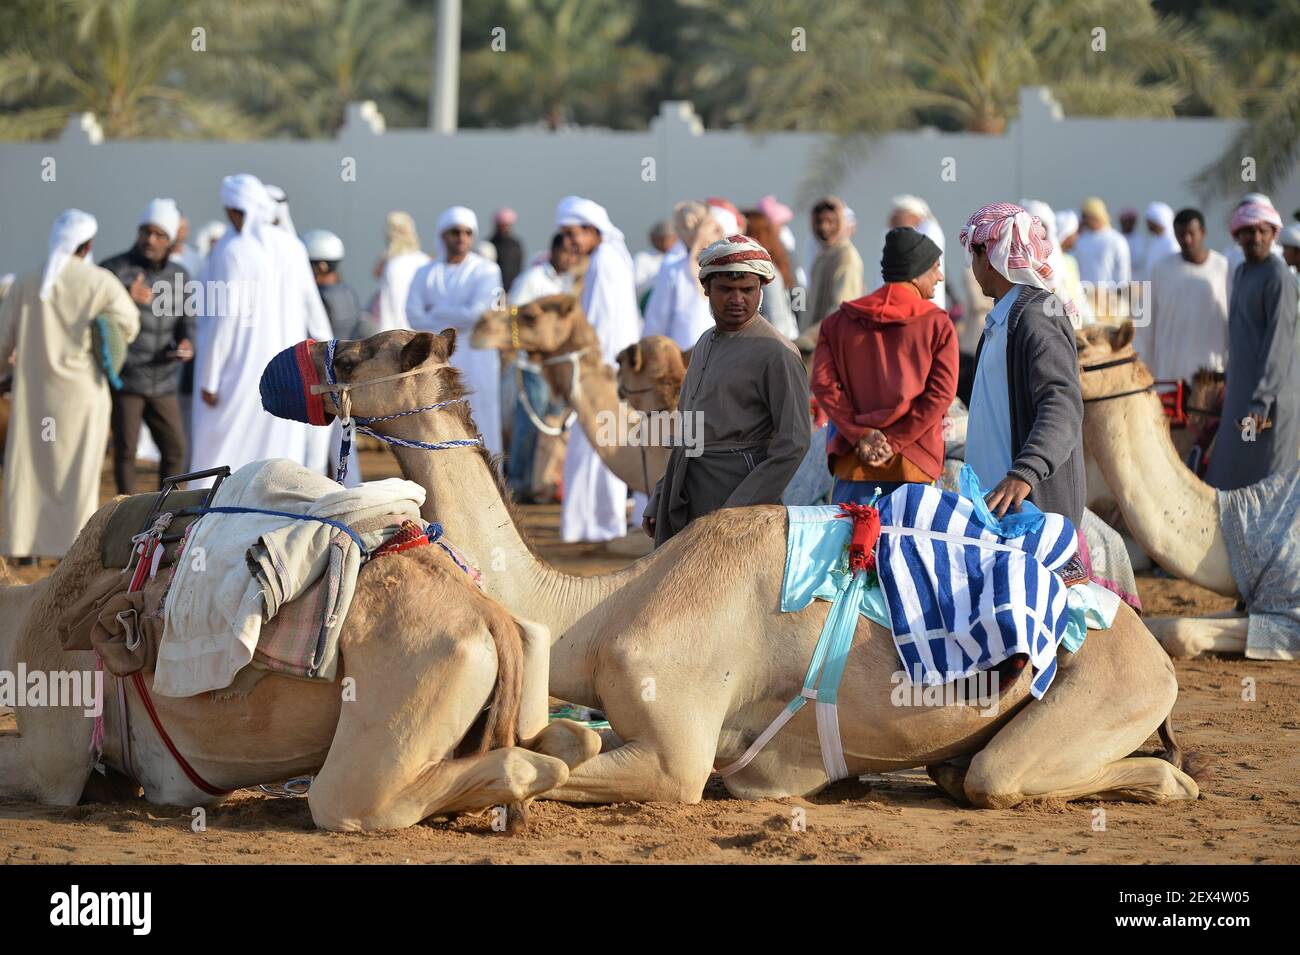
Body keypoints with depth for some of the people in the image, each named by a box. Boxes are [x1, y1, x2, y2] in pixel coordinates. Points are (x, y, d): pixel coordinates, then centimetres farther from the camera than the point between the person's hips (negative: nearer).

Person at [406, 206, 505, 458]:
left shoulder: (486, 271, 2)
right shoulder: (426, 274, 11)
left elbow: (478, 313, -11)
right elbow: (414, 316, -1)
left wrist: (437, 311, -3)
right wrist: (450, 327, -11)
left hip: (475, 360, -2)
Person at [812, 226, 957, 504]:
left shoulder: (840, 321, 9)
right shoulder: (937, 323, 0)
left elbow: (823, 383, -3)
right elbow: (940, 393, -9)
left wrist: (860, 435, -7)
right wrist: (895, 443, -9)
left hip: (853, 462, 2)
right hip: (914, 469, -2)